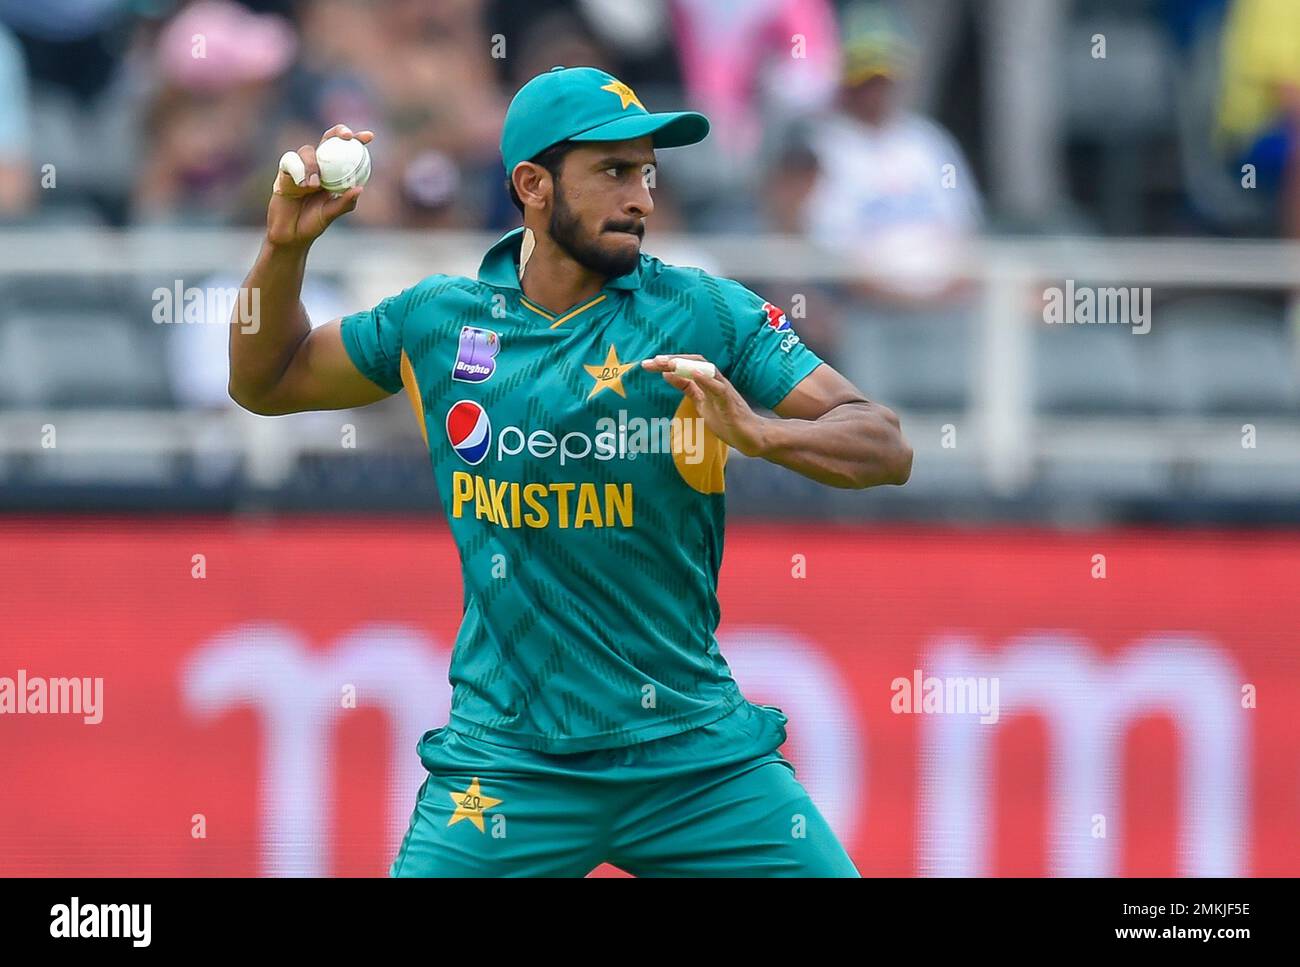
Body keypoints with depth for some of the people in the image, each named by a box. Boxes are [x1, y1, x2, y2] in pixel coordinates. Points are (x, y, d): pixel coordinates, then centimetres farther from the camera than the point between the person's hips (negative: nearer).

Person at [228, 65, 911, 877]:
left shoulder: (706, 314, -3)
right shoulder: (439, 320, 5)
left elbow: (886, 449, -9)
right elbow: (265, 382, 20)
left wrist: (757, 432, -28)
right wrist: (288, 245, 4)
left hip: (695, 750, -1)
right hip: (506, 762, 1)